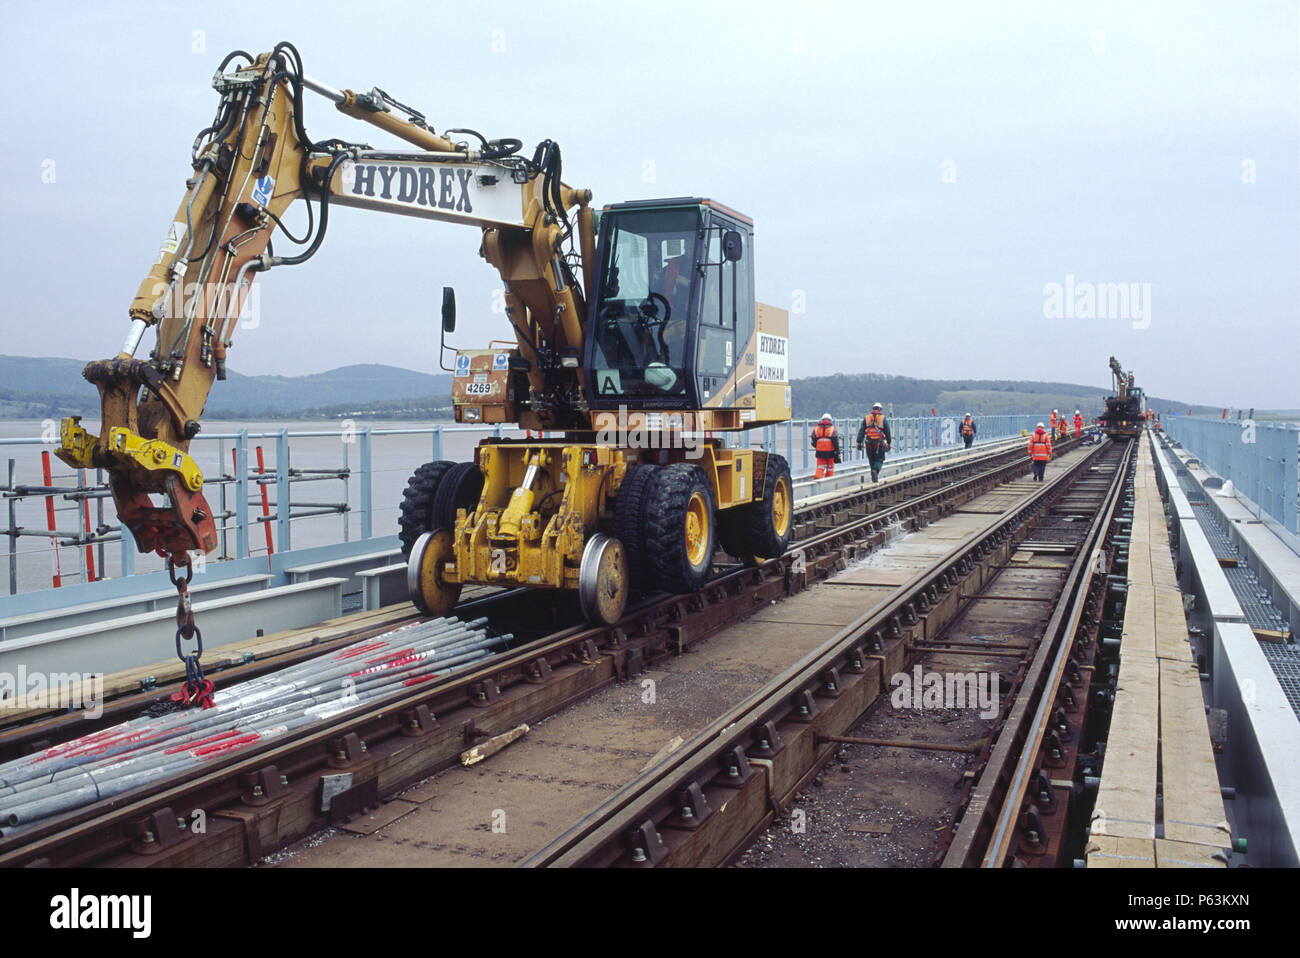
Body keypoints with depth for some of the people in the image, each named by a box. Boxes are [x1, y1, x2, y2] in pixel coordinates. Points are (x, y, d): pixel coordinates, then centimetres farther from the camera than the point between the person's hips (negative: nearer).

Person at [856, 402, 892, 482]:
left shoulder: (866, 418, 8)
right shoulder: (883, 418, 2)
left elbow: (861, 431, 5)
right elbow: (887, 432, 4)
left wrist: (859, 442, 6)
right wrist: (889, 443, 11)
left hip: (869, 443, 2)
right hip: (879, 443, -2)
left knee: (872, 460, 15)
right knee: (879, 460, 3)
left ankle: (874, 476, 18)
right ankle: (875, 470, -24)